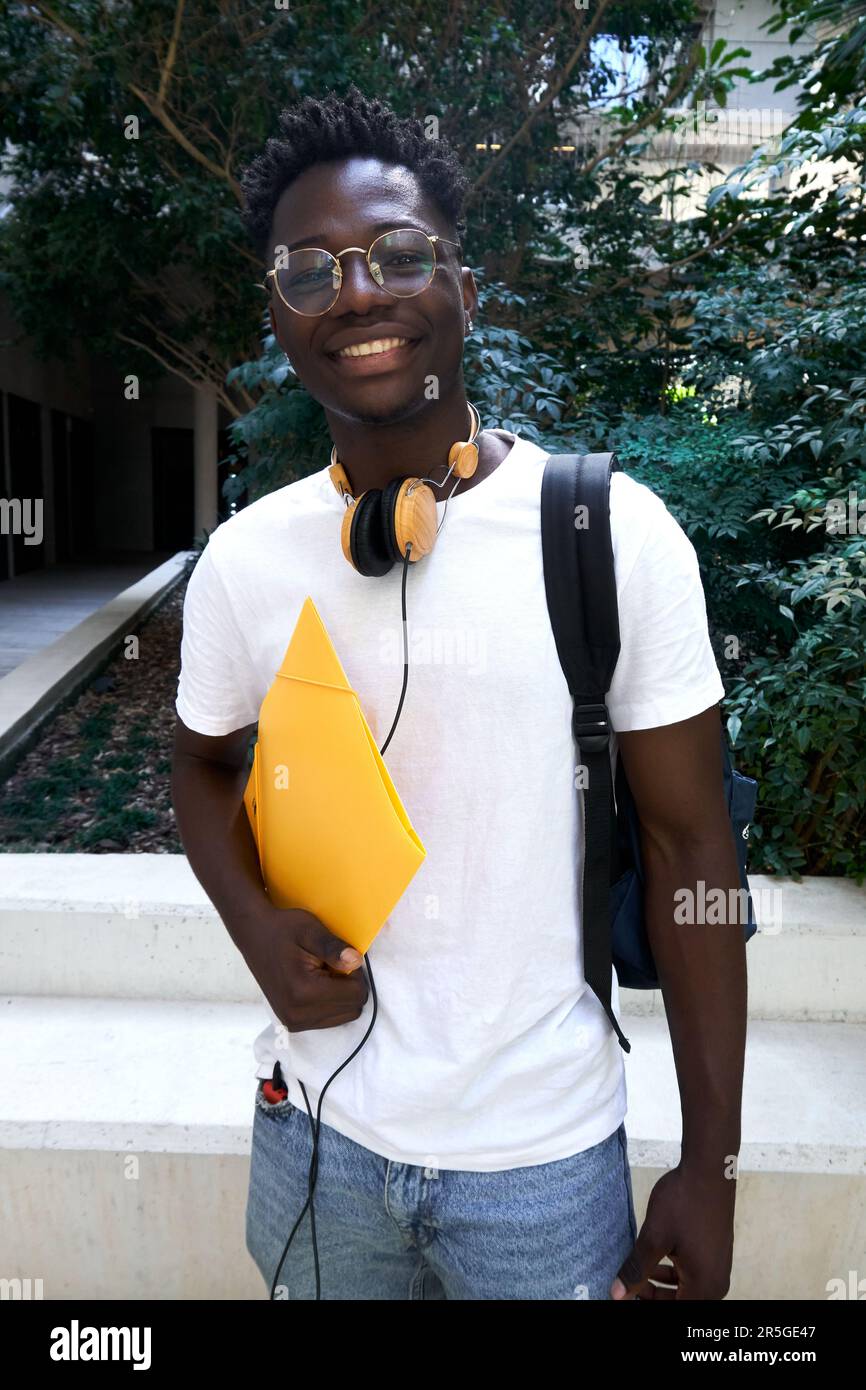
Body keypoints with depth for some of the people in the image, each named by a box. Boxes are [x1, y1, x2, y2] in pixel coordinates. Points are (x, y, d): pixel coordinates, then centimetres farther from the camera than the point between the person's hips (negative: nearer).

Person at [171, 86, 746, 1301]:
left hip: (547, 1152, -2)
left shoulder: (616, 532, -14)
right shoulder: (243, 560, -7)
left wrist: (710, 1166, -6)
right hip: (316, 1126, 3)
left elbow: (688, 845, -10)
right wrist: (260, 932, -11)